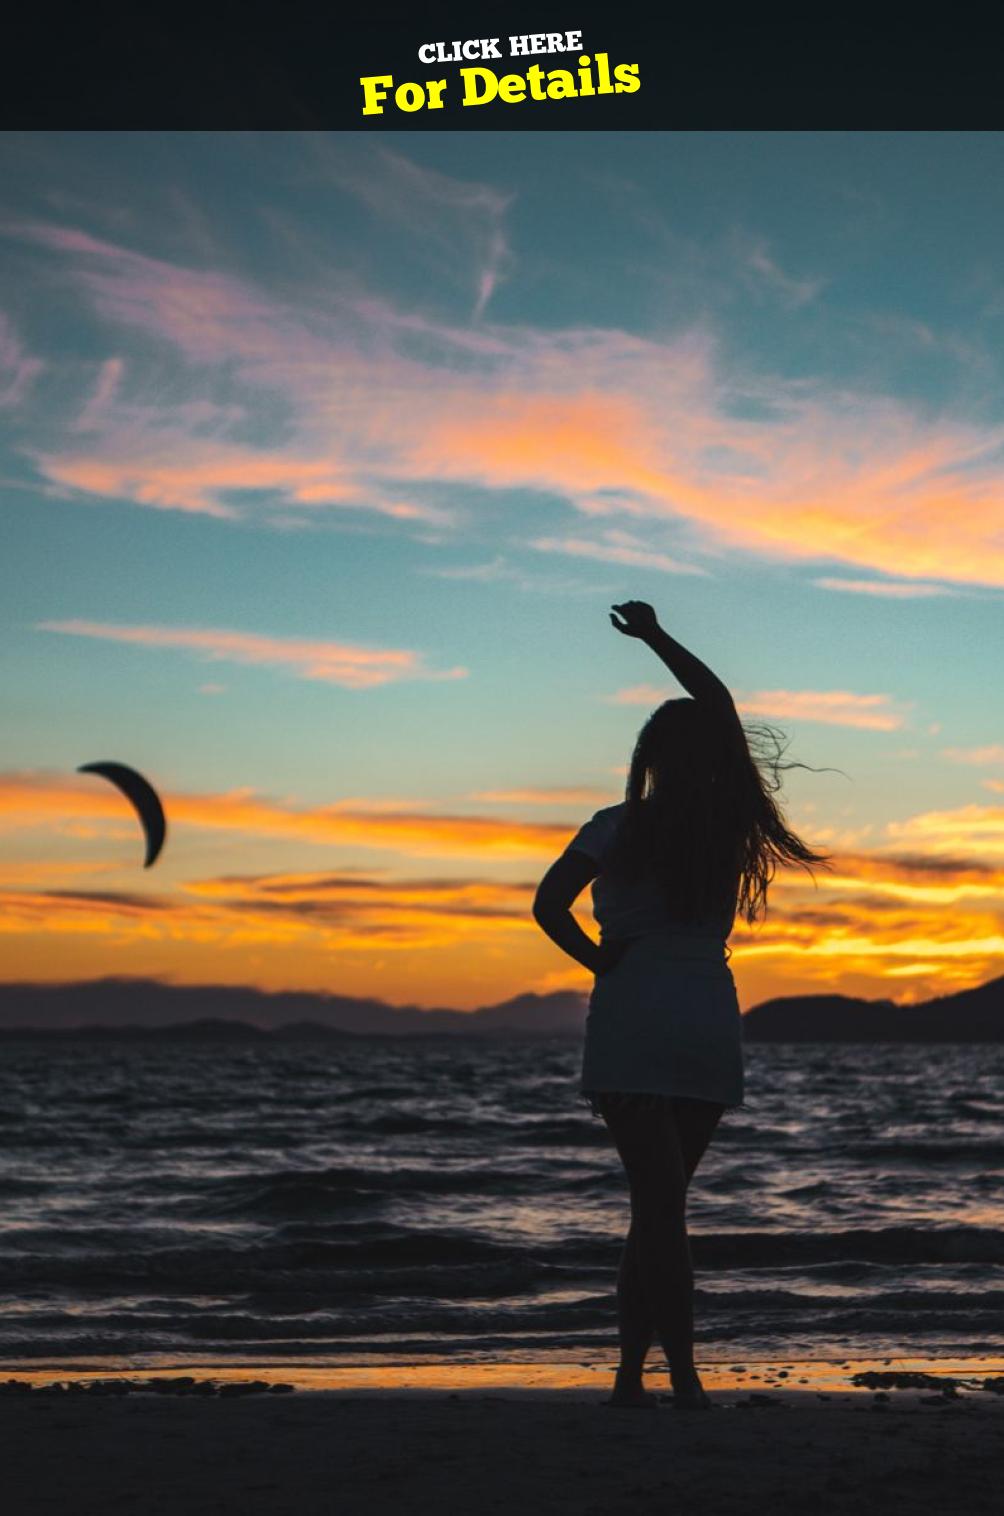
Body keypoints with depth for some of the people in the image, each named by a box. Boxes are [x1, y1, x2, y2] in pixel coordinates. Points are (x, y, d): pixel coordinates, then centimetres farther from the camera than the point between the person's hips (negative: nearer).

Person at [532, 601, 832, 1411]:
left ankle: (685, 1378, -13)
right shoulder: (733, 824, 6)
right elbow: (719, 702, 20)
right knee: (661, 1205, 12)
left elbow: (549, 904, -13)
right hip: (712, 1018, 3)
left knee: (659, 1204, -4)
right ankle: (632, 1371, 15)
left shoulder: (621, 828, -5)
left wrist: (602, 963, 0)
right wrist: (657, 638, 29)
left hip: (635, 1019, -3)